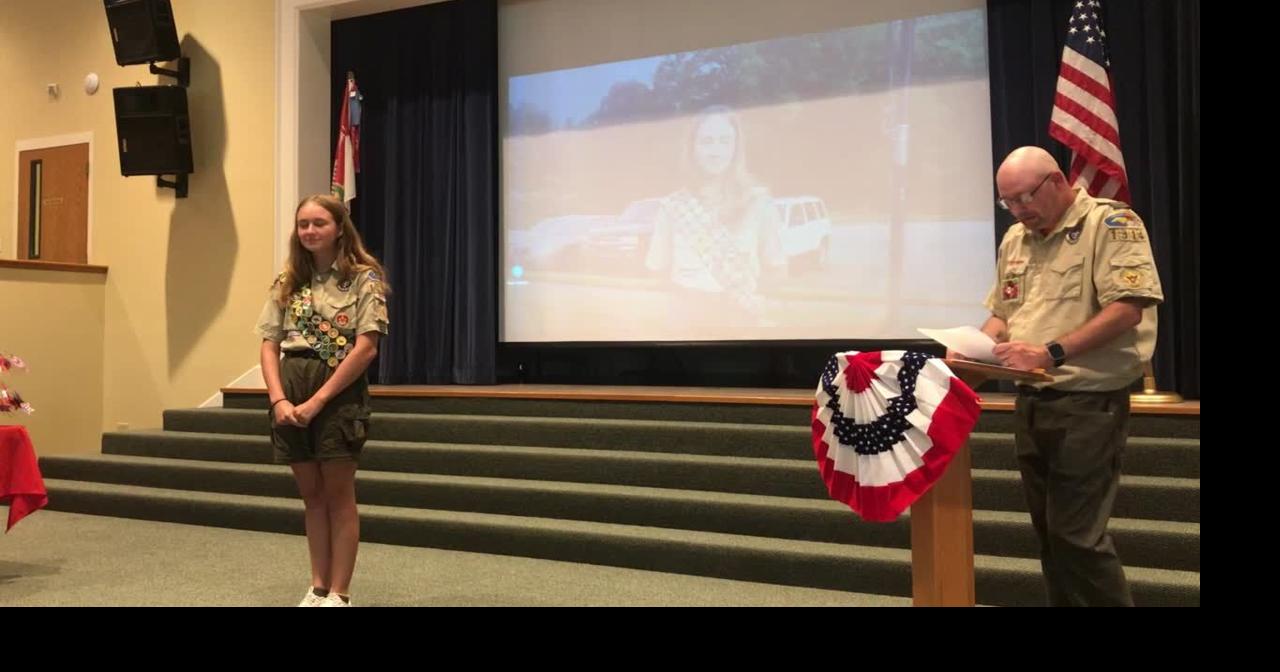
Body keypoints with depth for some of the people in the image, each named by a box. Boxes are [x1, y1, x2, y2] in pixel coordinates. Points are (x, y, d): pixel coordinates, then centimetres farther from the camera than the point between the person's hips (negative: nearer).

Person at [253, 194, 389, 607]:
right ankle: (318, 588, 21)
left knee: (339, 496, 2)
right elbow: (269, 345, 7)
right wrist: (279, 399, -9)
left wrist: (318, 400, -17)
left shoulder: (363, 278, -5)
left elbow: (366, 347, -13)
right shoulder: (288, 282, 11)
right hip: (291, 391, 5)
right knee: (311, 495, 11)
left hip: (339, 391, -5)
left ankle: (339, 594, 10)